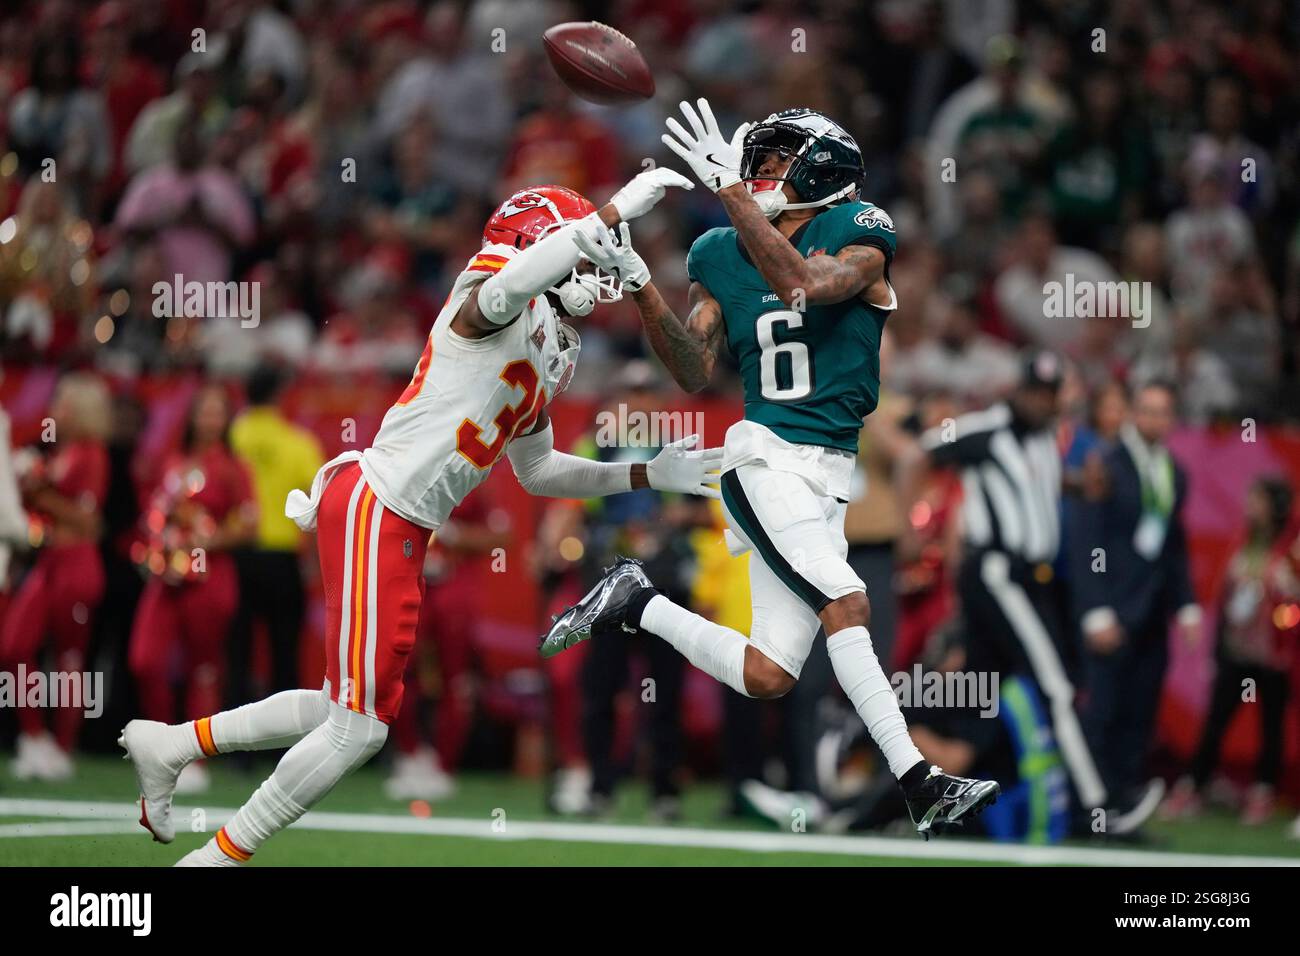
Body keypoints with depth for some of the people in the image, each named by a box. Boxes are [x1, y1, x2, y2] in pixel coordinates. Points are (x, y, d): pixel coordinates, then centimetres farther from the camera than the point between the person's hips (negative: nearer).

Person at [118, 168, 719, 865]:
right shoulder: (496, 299, -11)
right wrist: (615, 212, -30)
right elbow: (514, 282, -37)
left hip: (401, 529, 10)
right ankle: (221, 855, 6)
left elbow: (536, 470, 29)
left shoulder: (551, 359, 18)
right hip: (375, 510, -10)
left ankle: (172, 743, 27)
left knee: (350, 710, 15)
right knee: (360, 724, -6)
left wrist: (651, 475, 22)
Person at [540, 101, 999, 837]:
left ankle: (638, 605, 20)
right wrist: (641, 288, -9)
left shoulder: (858, 236, -3)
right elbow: (697, 374, 2)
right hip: (766, 458, -1)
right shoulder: (722, 257, 7)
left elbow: (804, 287, -24)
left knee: (767, 678, -3)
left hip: (829, 474, 1)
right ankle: (919, 783, -22)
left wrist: (733, 190, -25)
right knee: (846, 603, -24)